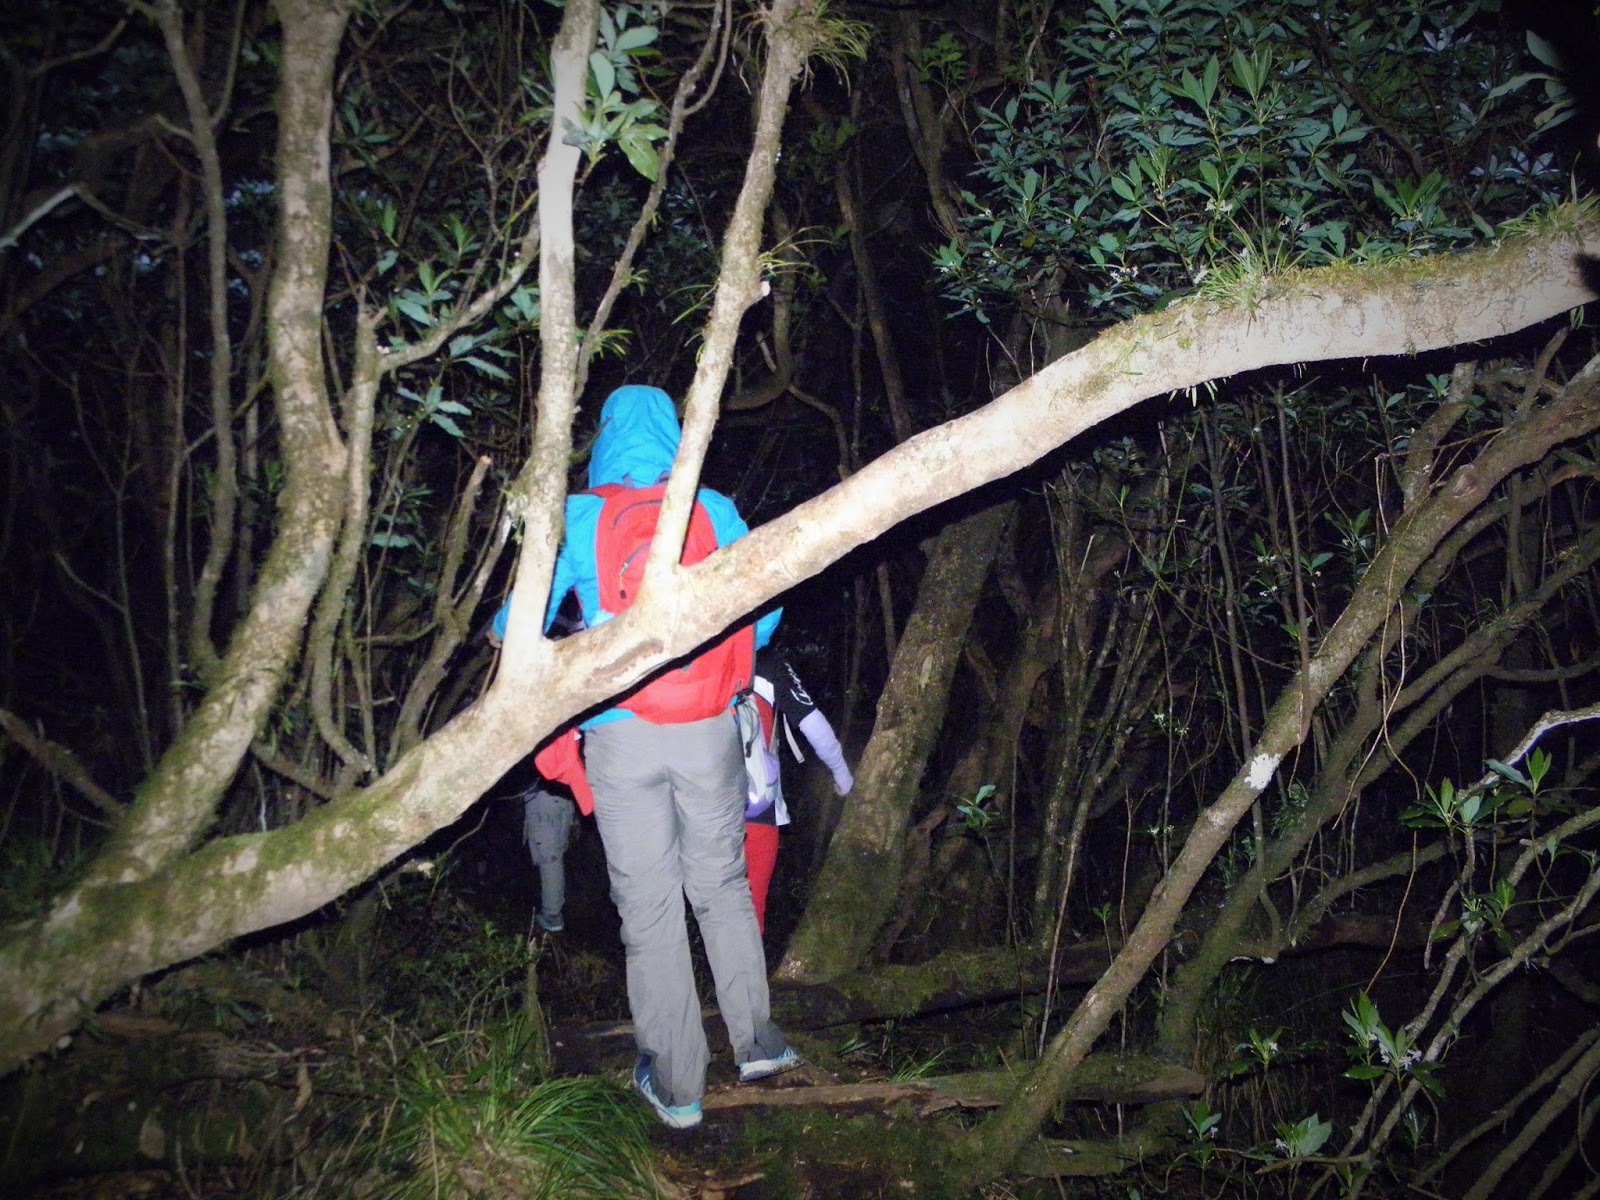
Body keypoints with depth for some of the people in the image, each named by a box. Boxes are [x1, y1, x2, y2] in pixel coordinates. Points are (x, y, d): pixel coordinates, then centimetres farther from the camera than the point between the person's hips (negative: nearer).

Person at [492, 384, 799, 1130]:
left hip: (621, 734, -2)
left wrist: (498, 628, 26)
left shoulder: (577, 518, -2)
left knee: (649, 908, 6)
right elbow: (763, 611, 5)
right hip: (708, 731, 2)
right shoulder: (712, 510, 3)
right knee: (721, 885, 18)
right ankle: (757, 1041, 24)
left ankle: (676, 1087, 15)